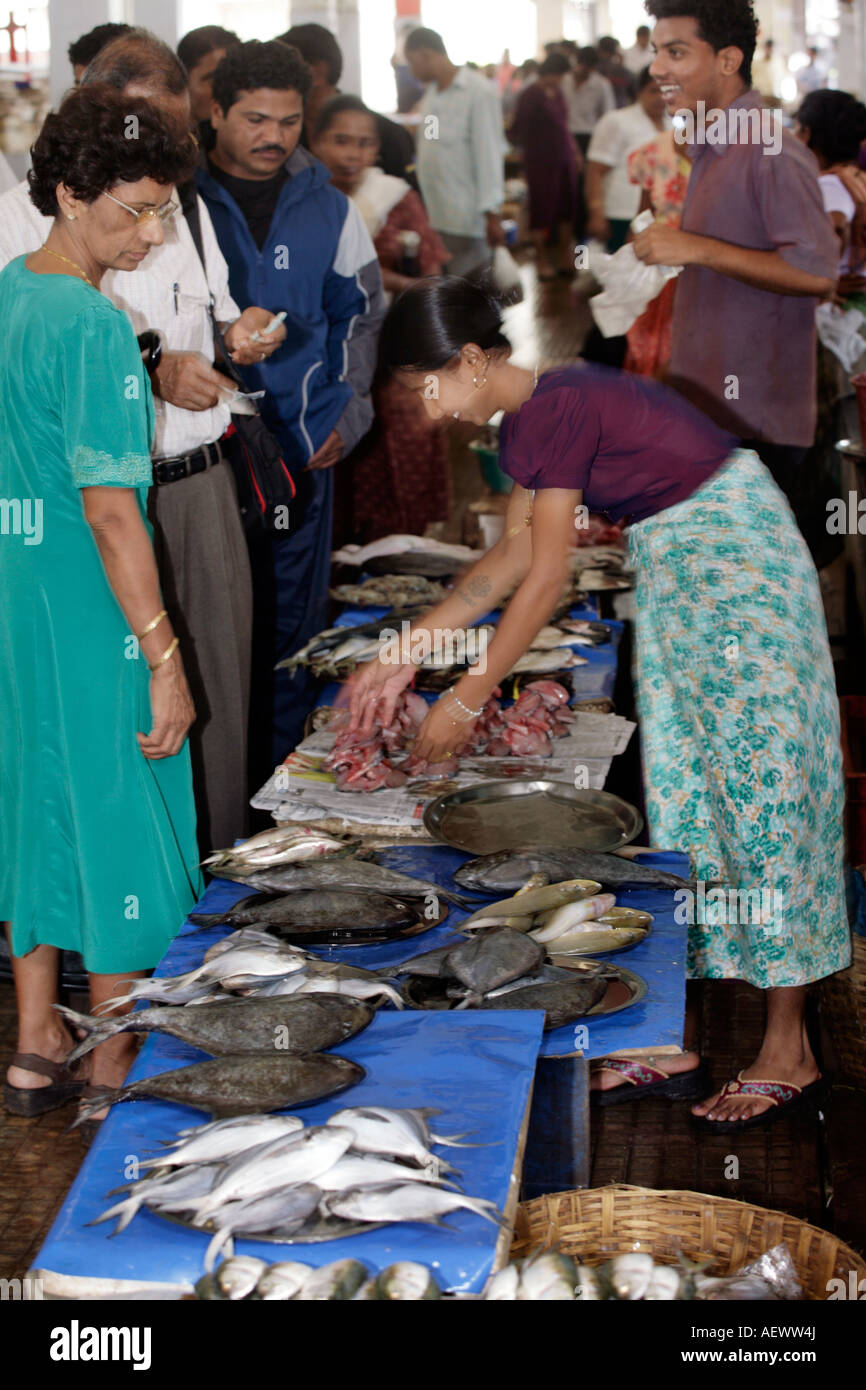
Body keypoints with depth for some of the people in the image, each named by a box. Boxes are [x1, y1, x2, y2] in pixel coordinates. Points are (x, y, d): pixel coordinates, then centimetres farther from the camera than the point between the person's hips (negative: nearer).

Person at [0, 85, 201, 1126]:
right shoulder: (95, 328, -19)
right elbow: (109, 509, -22)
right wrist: (165, 659, -20)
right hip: (92, 615, -8)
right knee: (118, 817, 5)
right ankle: (118, 1068, 18)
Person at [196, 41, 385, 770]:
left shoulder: (328, 209, 9)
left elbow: (359, 317, 16)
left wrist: (344, 415, 7)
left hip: (303, 444, 3)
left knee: (293, 614, 7)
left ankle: (284, 762, 17)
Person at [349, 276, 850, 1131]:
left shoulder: (555, 411, -22)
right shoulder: (529, 417, 7)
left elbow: (545, 580, -19)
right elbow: (512, 556, 12)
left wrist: (467, 700, -13)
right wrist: (403, 657, 12)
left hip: (738, 571, -10)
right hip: (677, 579, 10)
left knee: (759, 788, -4)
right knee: (678, 801, 10)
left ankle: (788, 1056, 5)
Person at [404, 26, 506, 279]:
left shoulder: (479, 92, -9)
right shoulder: (430, 93, 14)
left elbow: (489, 154, -12)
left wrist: (492, 214, -15)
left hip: (464, 219, -7)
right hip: (433, 215, 7)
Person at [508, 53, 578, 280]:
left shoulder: (557, 93, 13)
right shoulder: (531, 95, -10)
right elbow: (518, 129, -11)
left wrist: (573, 151, 20)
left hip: (564, 160, 7)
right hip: (541, 161, -7)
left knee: (567, 210, 8)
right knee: (542, 212, -1)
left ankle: (565, 259, 17)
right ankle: (542, 260, 10)